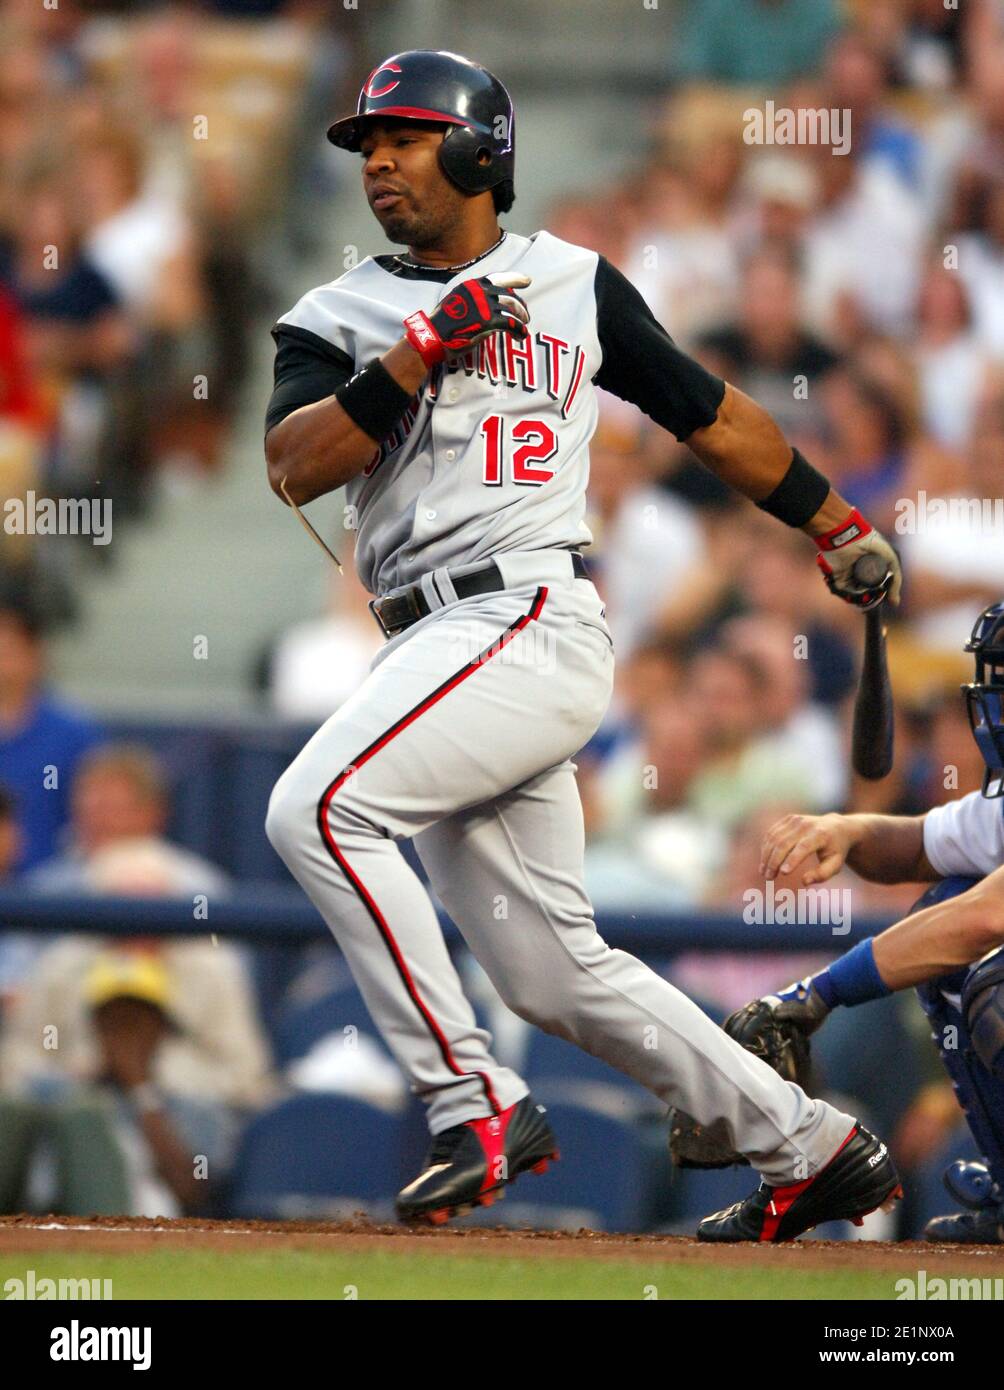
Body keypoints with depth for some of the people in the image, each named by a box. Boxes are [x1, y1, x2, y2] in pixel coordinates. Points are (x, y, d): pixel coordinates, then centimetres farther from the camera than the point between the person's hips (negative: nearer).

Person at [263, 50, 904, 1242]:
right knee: (553, 973, 4)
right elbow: (293, 468, -3)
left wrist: (838, 526, 27)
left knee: (318, 807, -25)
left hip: (531, 619, -5)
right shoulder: (337, 317, 14)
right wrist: (421, 353, -12)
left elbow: (711, 416, 21)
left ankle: (473, 1102, -22)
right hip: (438, 648, 5)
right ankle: (807, 1146, 13)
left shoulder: (576, 285, 11)